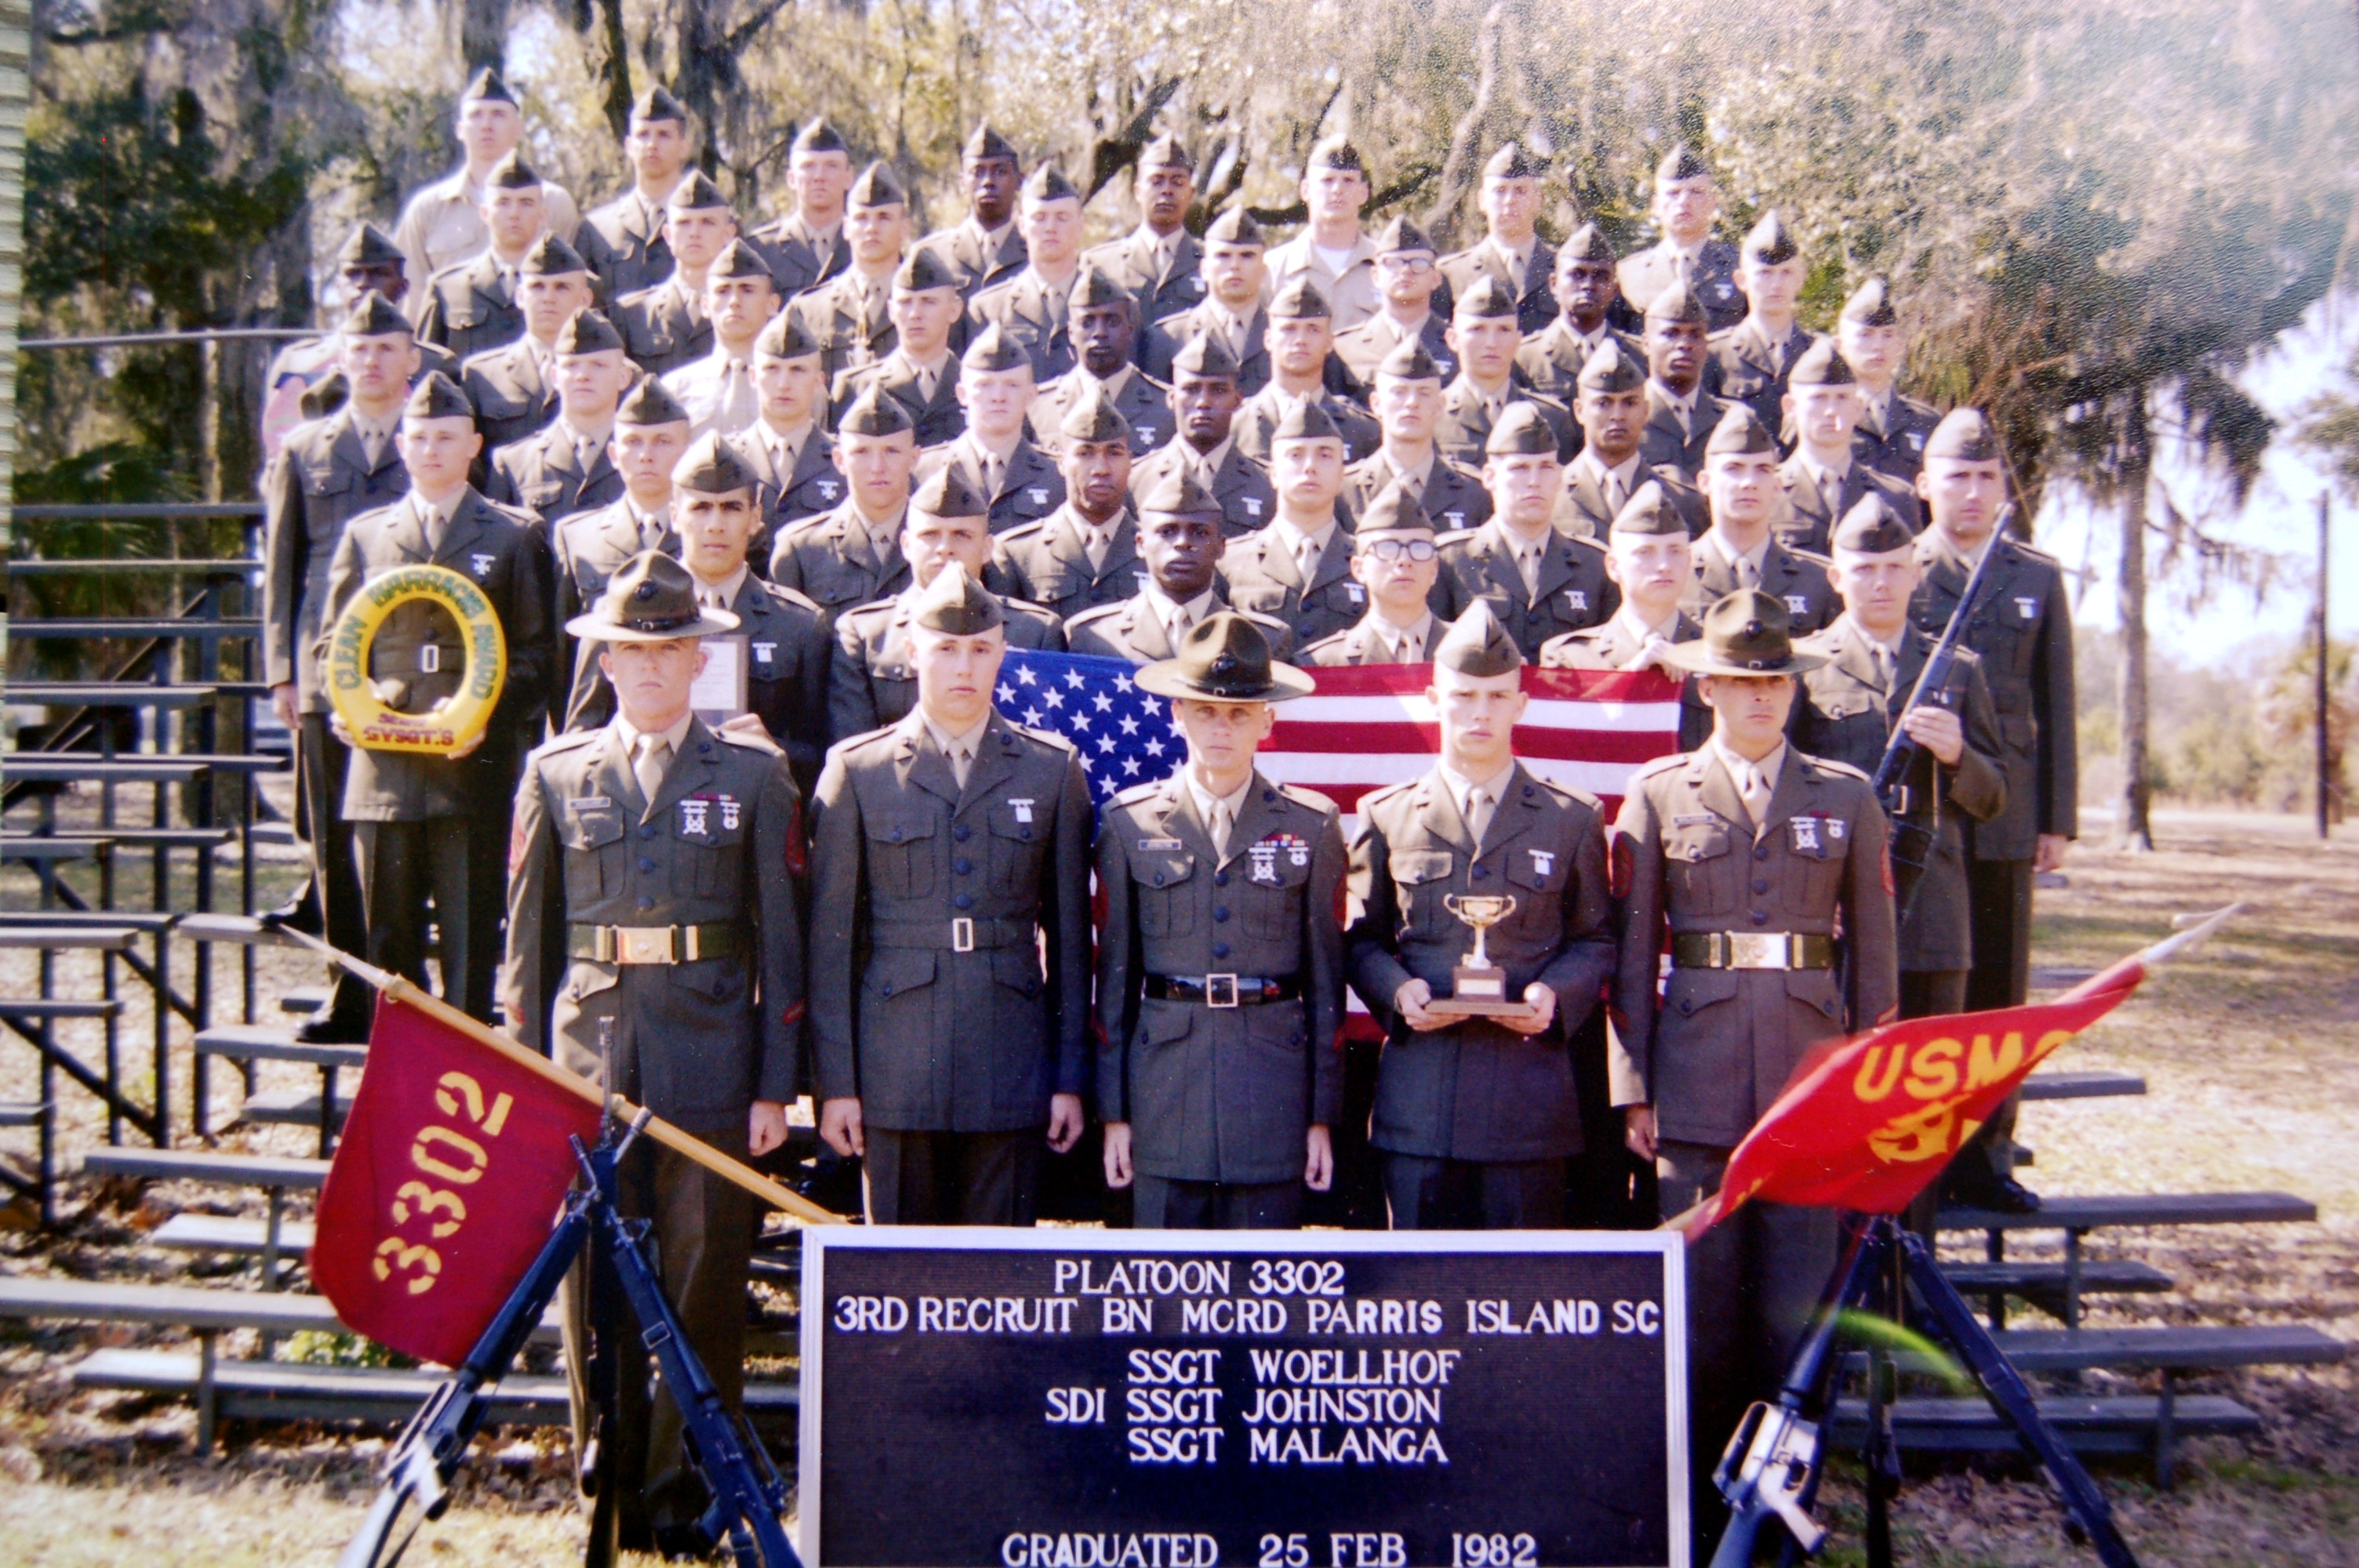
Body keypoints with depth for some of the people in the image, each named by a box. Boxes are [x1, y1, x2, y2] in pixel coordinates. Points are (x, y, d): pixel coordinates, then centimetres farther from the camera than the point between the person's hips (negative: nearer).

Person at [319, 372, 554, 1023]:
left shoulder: (514, 536, 8)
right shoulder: (364, 535, 16)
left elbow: (538, 652, 3)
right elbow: (331, 645, 17)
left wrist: (488, 716, -13)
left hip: (475, 769, -2)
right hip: (385, 769, 3)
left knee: (470, 946, 0)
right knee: (389, 945, 8)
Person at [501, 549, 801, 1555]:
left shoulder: (753, 775, 5)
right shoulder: (555, 775, 9)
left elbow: (781, 938, 3)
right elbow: (527, 939, 11)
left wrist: (776, 1084, -2)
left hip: (711, 1064, -1)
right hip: (588, 1058, 2)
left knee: (704, 1285, 3)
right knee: (596, 1283, 7)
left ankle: (682, 1492, 17)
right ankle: (608, 1485, 22)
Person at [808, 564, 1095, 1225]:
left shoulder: (1052, 769, 7)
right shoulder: (856, 769, 4)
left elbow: (1069, 933, 7)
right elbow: (831, 936, 3)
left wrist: (1070, 1076, 6)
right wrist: (835, 1083, 0)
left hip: (1010, 1071, 1)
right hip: (894, 1072, -1)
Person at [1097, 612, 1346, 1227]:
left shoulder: (1311, 826, 3)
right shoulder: (1130, 823, 4)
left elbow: (1326, 975, 5)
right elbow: (1114, 972, 5)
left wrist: (1323, 1114, 4)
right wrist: (1113, 1110, 4)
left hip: (1273, 1094, 0)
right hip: (1163, 1086, 0)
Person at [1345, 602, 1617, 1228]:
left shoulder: (1572, 819, 9)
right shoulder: (1387, 816, 10)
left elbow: (1595, 940, 10)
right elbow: (1362, 939, 11)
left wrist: (1557, 995, -10)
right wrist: (1397, 991, -9)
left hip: (1528, 1100, 0)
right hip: (1418, 1095, 0)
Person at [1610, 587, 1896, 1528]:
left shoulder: (1846, 798, 10)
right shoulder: (1659, 796, 5)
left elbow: (1872, 952, 10)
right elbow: (1633, 955, 4)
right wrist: (1633, 1090, -1)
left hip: (1812, 1080, 1)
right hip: (1698, 1085, -1)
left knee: (1797, 1308, 3)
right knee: (1702, 1303, 4)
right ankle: (1699, 1504, 18)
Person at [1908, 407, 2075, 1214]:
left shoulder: (2039, 579, 12)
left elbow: (2056, 709, 11)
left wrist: (2059, 818, 6)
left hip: (2004, 817, 3)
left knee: (1997, 988, 7)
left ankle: (1984, 1155, 17)